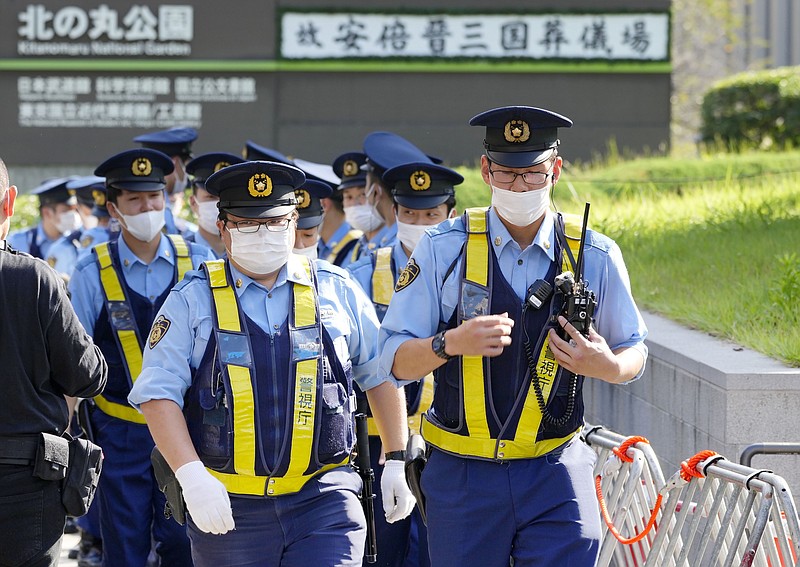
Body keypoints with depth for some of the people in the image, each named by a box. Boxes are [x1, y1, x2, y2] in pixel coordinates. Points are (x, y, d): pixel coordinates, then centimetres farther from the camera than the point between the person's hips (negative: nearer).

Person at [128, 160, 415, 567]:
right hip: (227, 506, 0)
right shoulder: (193, 300, 2)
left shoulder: (335, 290, 7)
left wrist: (396, 461, 12)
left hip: (323, 498, 0)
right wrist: (191, 475, -17)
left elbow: (380, 373, 16)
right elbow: (158, 393, -5)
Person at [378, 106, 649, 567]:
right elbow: (394, 359, -3)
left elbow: (634, 351, 12)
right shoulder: (445, 248, -2)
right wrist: (449, 343, -23)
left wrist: (607, 366, -11)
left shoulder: (595, 257, 1)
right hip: (463, 475, 0)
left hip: (555, 476, 0)